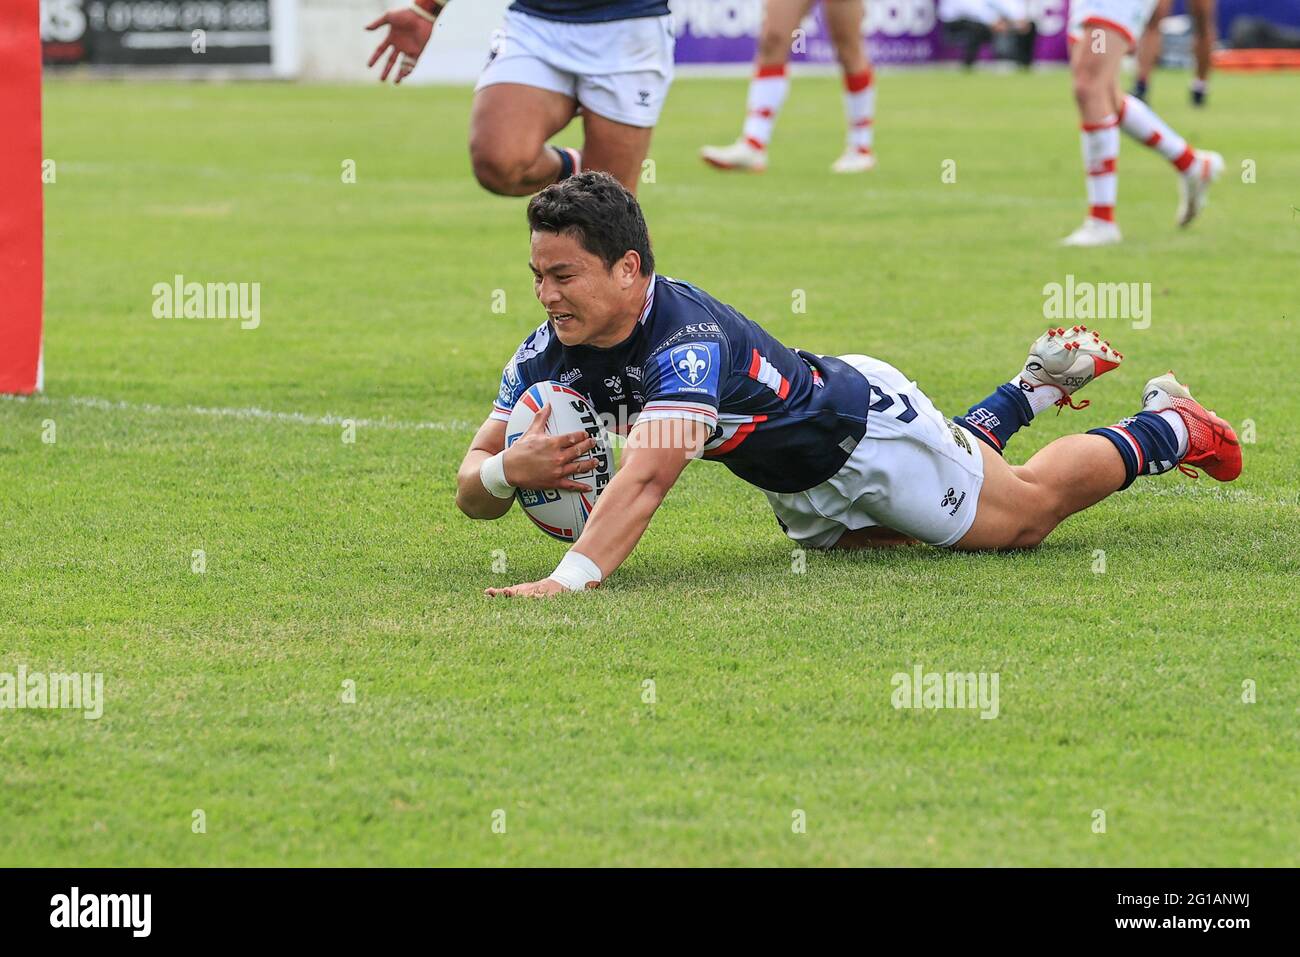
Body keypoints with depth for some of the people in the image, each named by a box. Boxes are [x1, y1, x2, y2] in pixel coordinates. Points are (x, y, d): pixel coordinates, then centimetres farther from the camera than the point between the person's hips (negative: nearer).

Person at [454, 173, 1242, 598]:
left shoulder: (688, 337, -43)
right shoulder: (551, 351, -21)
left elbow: (650, 474, -57)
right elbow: (473, 491, -19)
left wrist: (570, 580, -70)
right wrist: (508, 470, -43)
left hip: (867, 429, -8)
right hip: (801, 486, 8)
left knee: (1029, 509, 14)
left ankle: (1170, 427, 40)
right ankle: (1041, 382, 53)